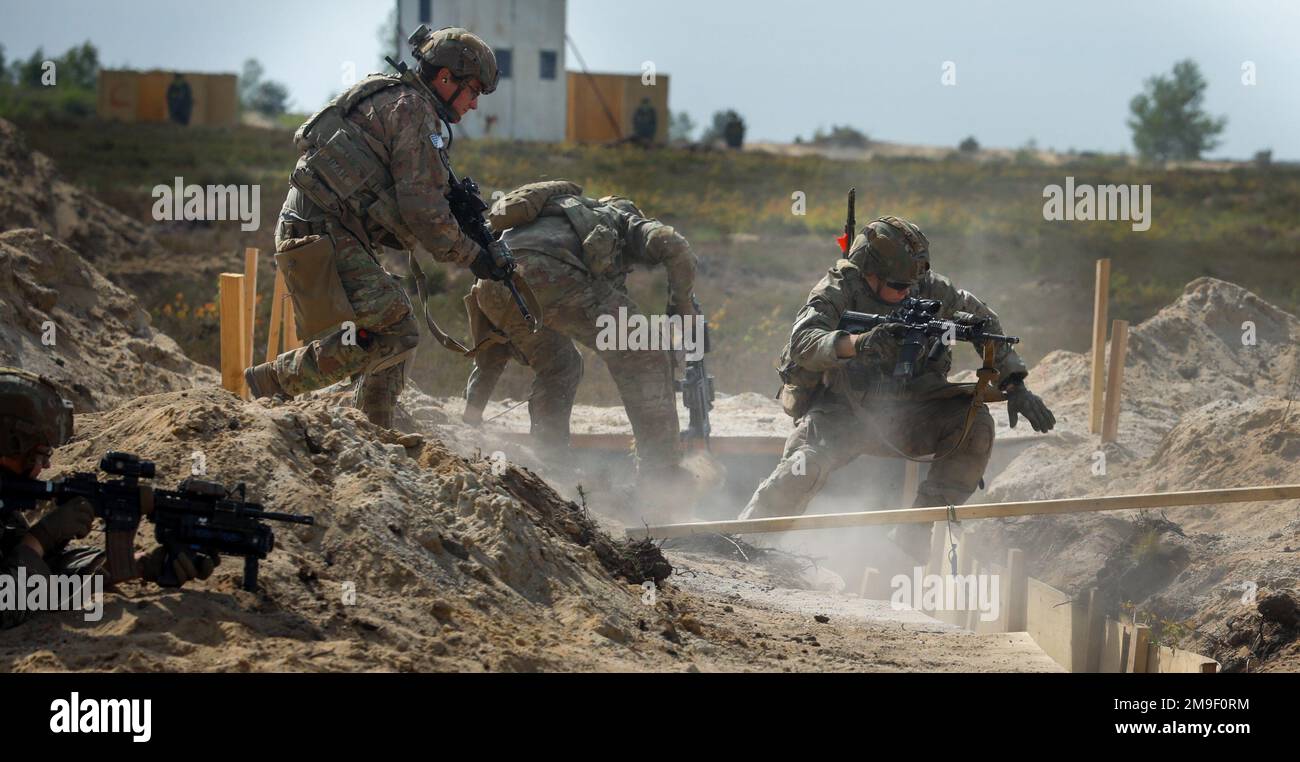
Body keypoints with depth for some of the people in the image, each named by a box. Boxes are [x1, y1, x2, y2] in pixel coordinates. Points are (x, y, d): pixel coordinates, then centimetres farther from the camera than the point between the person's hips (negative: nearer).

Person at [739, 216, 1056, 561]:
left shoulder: (928, 287, -5)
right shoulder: (839, 291, -15)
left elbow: (985, 322, 7)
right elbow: (802, 343, -32)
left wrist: (1014, 384, 0)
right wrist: (857, 343, -51)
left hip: (901, 416, 4)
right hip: (842, 413, -4)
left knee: (975, 425, -19)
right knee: (802, 469, -33)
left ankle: (915, 533, -16)